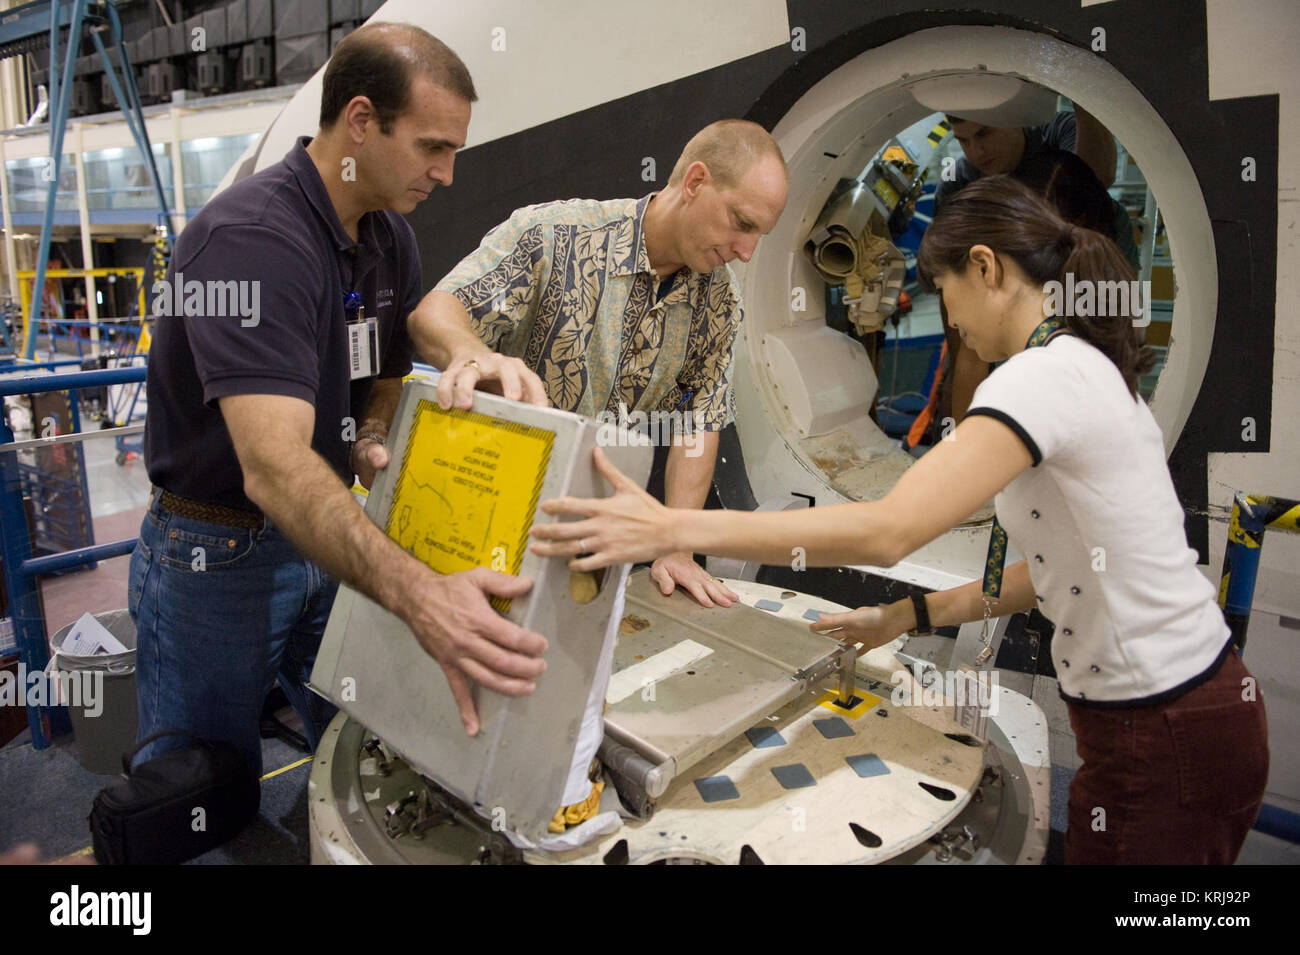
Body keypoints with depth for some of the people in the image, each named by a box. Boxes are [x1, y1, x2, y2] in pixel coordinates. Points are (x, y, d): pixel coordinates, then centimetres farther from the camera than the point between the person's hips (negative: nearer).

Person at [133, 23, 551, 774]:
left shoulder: (389, 233, 1)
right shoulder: (252, 239, -27)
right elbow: (274, 466, -39)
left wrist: (371, 440, -17)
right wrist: (418, 595, -52)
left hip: (328, 537, 7)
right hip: (217, 557, -6)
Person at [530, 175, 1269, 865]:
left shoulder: (1047, 374, -22)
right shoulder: (1083, 367, 9)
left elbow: (886, 531, -33)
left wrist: (671, 528, -32)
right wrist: (906, 615, 7)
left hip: (1168, 738, -9)